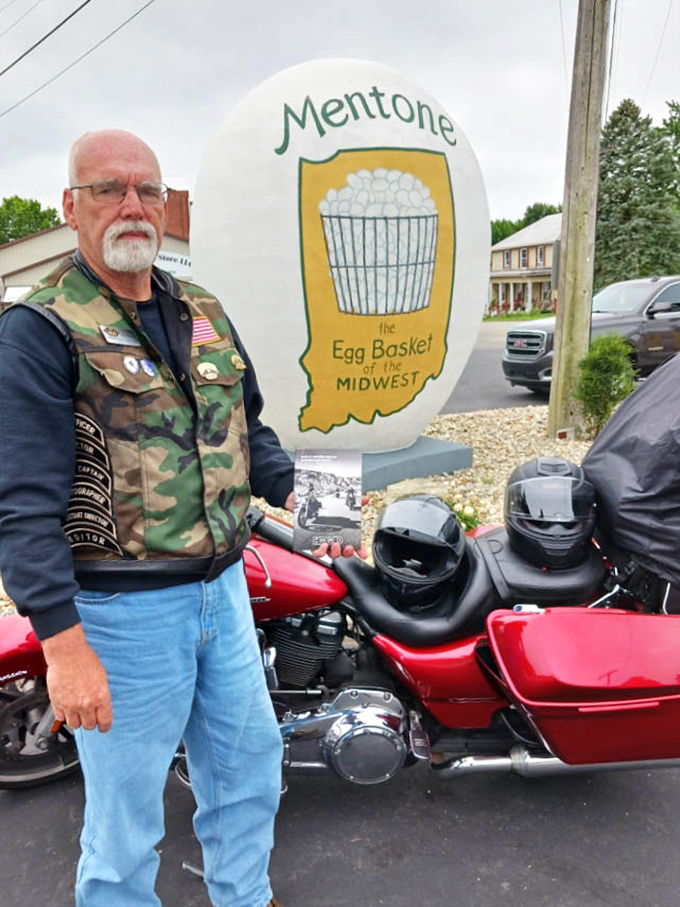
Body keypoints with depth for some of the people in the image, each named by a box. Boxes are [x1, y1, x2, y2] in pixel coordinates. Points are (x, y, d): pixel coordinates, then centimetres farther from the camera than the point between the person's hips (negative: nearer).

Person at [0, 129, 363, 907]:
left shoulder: (205, 314, 8)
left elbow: (247, 429, 17)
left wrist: (297, 493, 4)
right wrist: (63, 645, -21)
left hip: (222, 587, 7)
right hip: (122, 611, -6)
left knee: (248, 763, 23)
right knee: (126, 813, 12)